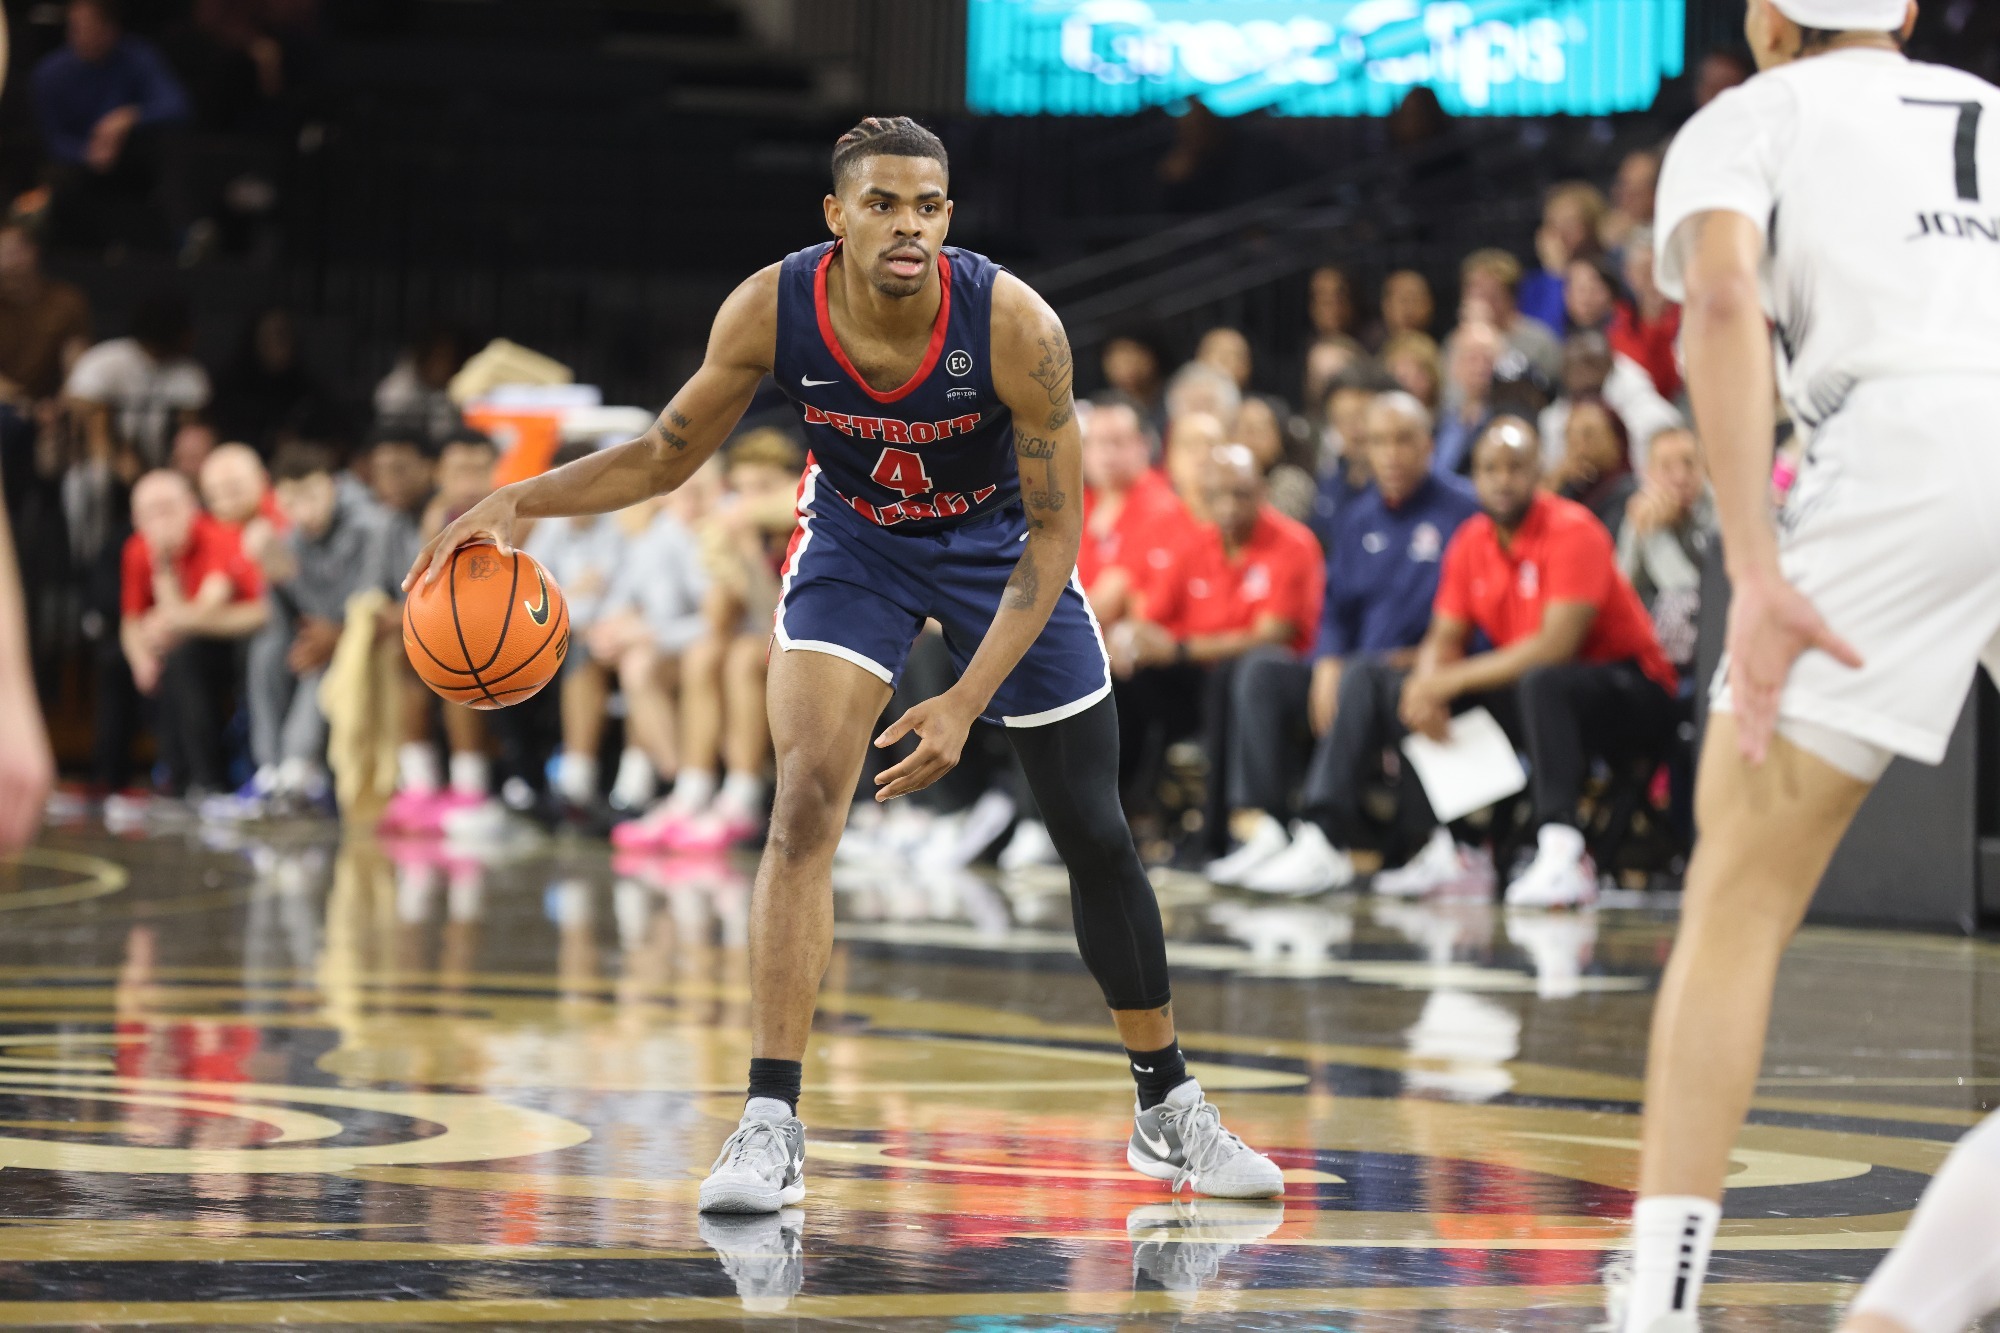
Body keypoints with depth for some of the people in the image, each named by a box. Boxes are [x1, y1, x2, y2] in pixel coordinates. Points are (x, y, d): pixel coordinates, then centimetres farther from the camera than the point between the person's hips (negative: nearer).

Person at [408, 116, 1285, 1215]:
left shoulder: (1014, 326, -33)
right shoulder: (771, 311, -27)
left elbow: (1055, 529, -25)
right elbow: (666, 457, -10)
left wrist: (969, 701, -34)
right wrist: (518, 500, -26)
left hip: (998, 542, 0)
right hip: (855, 536, 1)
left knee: (1095, 837, 6)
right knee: (804, 804, -19)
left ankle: (1168, 1110, 24)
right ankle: (769, 1127, -17)